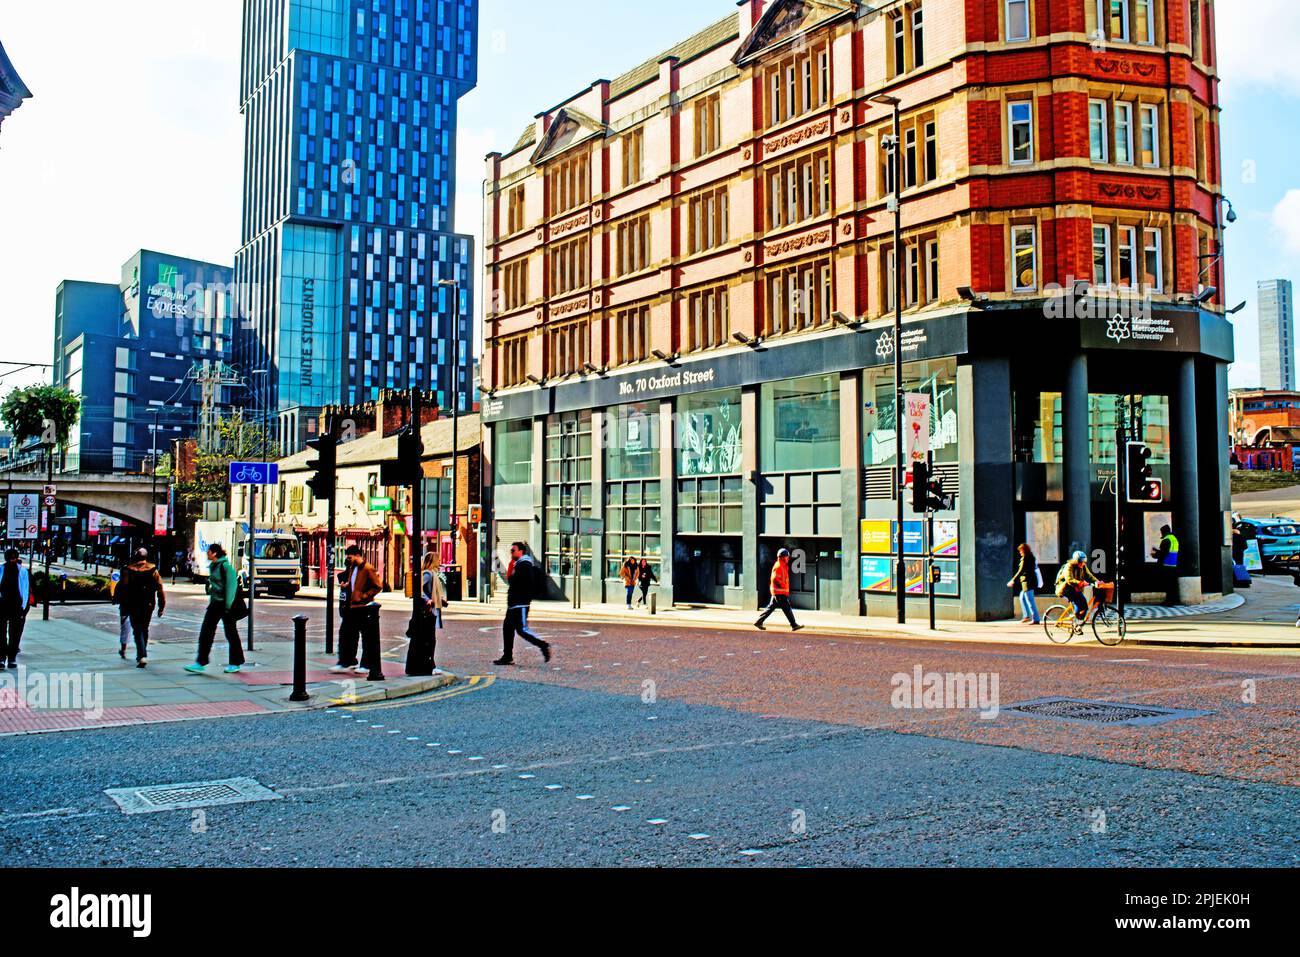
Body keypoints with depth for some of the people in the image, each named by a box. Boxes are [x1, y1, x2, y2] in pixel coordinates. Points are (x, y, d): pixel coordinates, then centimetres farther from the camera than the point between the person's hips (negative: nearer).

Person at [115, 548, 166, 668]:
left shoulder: (128, 571, -6)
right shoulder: (153, 570, -1)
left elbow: (122, 588, -7)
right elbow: (160, 589, -3)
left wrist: (122, 605, 1)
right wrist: (161, 606, 2)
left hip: (133, 606, -3)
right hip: (148, 605, 3)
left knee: (138, 631, -3)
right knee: (144, 630, 18)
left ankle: (142, 656, -19)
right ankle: (141, 655, 28)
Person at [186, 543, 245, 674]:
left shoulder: (225, 566, -15)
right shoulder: (212, 566, 11)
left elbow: (231, 586, -19)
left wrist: (228, 606, -21)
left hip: (225, 604, -8)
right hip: (215, 603, 8)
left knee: (231, 633, 4)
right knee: (205, 633, 2)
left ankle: (236, 663, 15)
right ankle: (200, 663, 4)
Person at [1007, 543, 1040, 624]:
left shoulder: (1025, 558, -14)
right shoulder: (1032, 558, 14)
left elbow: (1021, 571, -19)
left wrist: (1013, 580, -17)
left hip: (1028, 581, -10)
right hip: (1032, 580, 10)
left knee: (1030, 600, -7)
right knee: (1022, 597, 21)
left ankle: (1036, 619, -6)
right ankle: (1027, 616, 21)